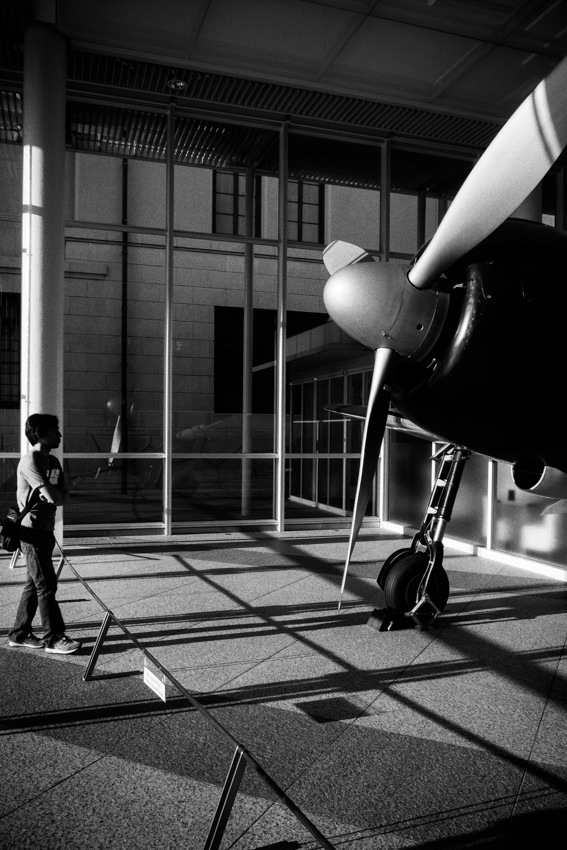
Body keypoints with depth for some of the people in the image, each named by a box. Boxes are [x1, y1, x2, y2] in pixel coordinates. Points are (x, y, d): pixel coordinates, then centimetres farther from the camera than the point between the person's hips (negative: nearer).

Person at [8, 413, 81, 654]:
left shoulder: (53, 462, 12)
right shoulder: (30, 461, -16)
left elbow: (62, 497, 7)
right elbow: (53, 496, -24)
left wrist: (53, 495, -13)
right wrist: (54, 494, -3)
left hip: (45, 530, 9)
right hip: (32, 531, -9)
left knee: (35, 584, 14)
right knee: (46, 585, -4)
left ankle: (19, 634, 25)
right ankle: (54, 638, 4)